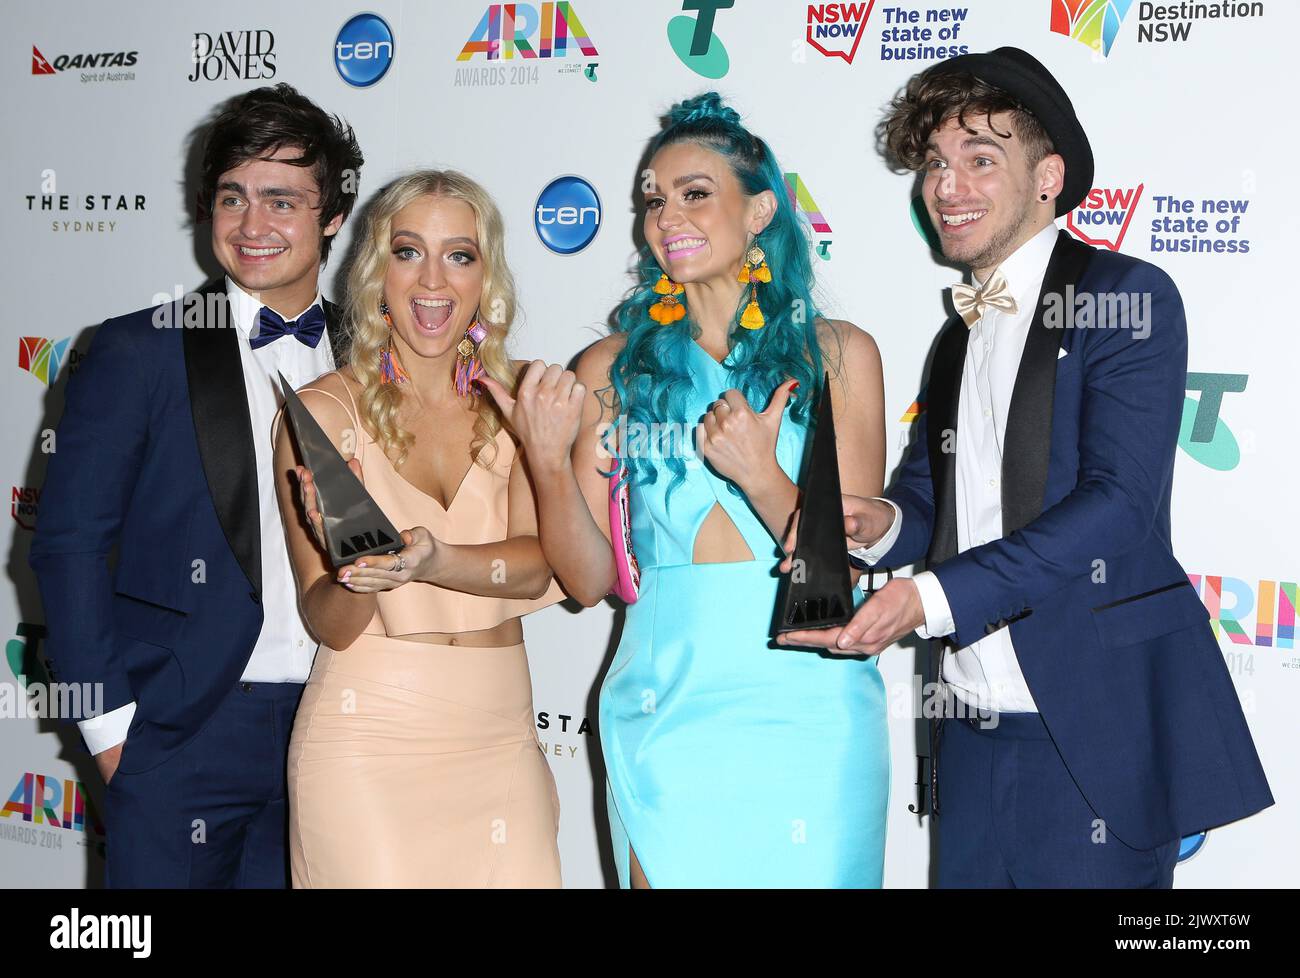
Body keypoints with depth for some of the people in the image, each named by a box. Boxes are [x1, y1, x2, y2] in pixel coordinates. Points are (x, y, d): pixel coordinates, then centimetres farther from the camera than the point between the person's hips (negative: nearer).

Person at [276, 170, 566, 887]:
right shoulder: (324, 410, -4)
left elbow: (540, 562, -9)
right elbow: (328, 623, -5)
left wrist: (433, 561, -28)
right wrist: (357, 572, -27)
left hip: (500, 739, 3)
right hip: (369, 740, -3)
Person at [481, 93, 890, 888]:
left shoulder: (836, 354, 1)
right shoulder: (615, 368, 5)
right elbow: (589, 579, 3)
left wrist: (759, 473, -20)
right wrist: (549, 460, -13)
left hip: (806, 711, -1)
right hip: (664, 709, 1)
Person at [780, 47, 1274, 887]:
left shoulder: (1128, 297, -8)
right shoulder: (961, 335, 16)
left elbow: (1120, 501, -18)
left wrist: (932, 596, -24)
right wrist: (884, 523, -5)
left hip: (1095, 724, -7)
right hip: (975, 723, 7)